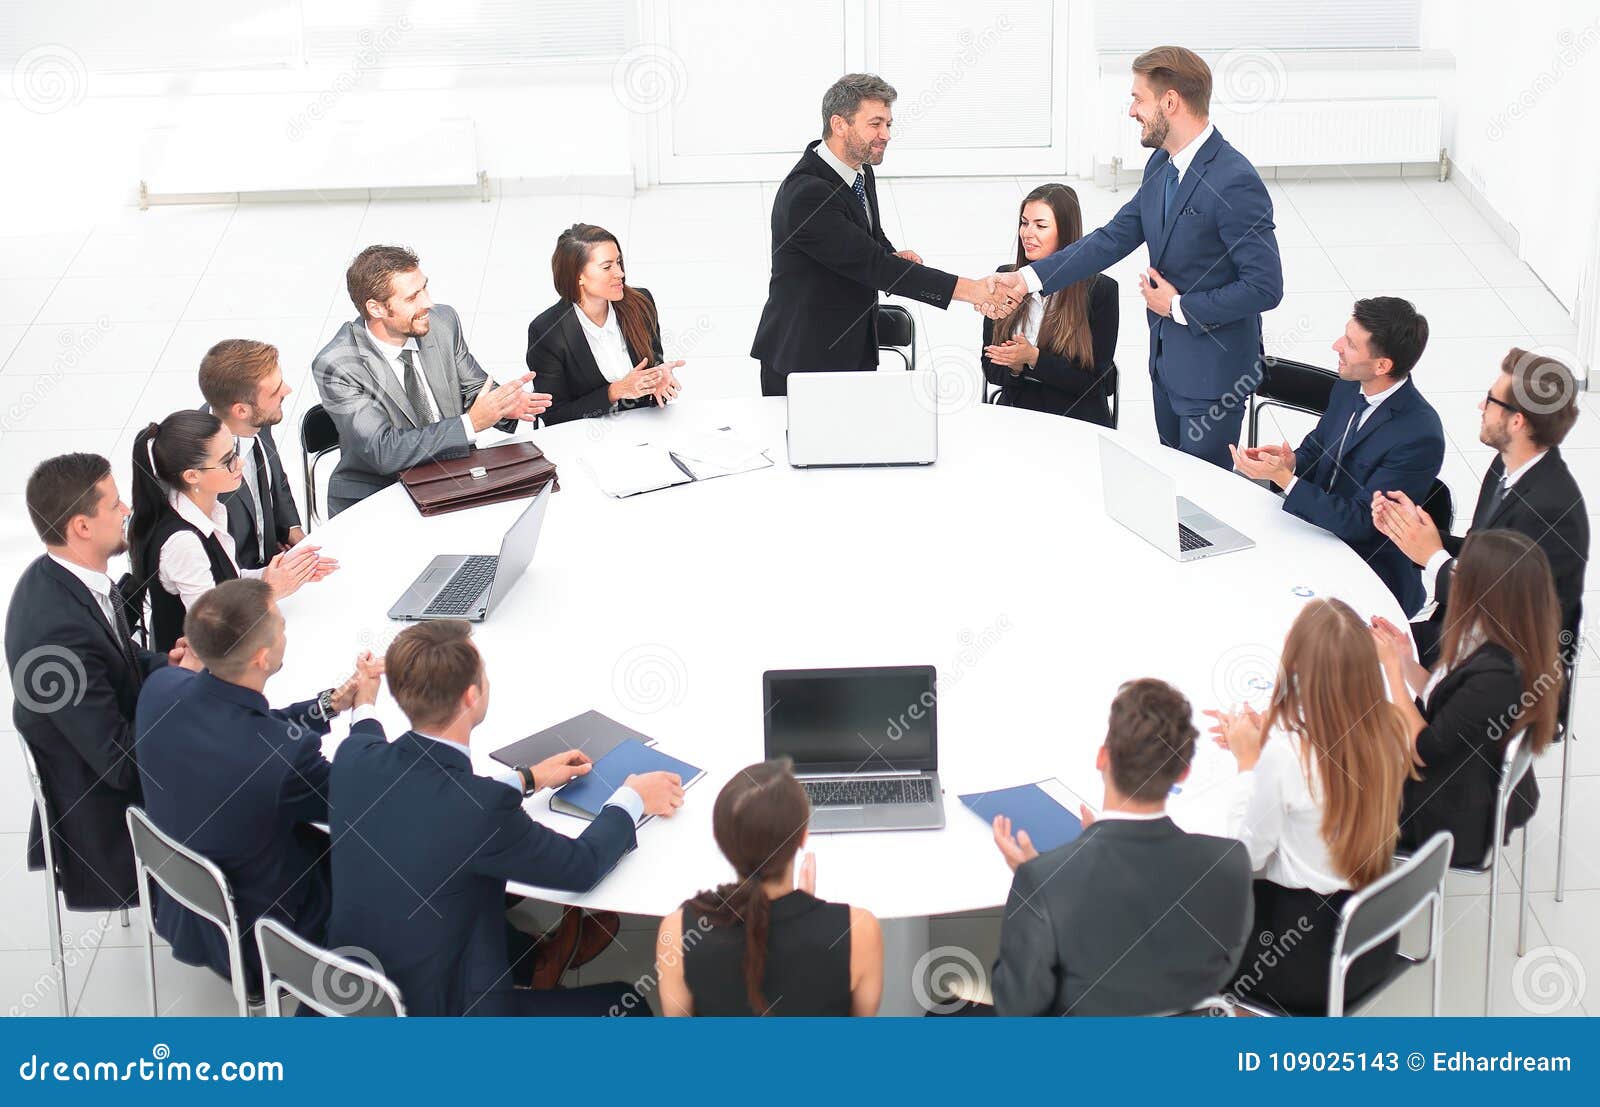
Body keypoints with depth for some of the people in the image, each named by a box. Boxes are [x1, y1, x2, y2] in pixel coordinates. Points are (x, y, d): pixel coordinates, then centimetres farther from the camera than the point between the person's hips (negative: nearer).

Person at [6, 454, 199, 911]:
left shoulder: (57, 577, -6)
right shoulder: (57, 629, -34)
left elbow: (120, 656, 13)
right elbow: (119, 763, -29)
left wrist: (165, 663, -8)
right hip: (99, 815, -8)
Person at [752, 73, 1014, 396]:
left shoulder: (860, 171, 6)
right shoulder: (806, 194, -24)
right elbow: (870, 264, -27)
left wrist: (894, 258, -3)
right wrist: (964, 288, -29)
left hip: (857, 351, 8)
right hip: (802, 360, -8)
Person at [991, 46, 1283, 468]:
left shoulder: (1235, 182, -25)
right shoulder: (1161, 164, 3)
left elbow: (1265, 287, -24)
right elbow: (1113, 238, 8)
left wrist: (1179, 306, -16)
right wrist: (1028, 278, 1)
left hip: (1213, 370, -9)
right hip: (1167, 359, 9)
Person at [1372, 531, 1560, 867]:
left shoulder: (1496, 676, -35)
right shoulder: (1504, 648, -7)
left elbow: (1422, 750, -26)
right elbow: (1443, 703, 5)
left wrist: (1392, 666, -21)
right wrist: (1405, 659, -6)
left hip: (1452, 820, -8)